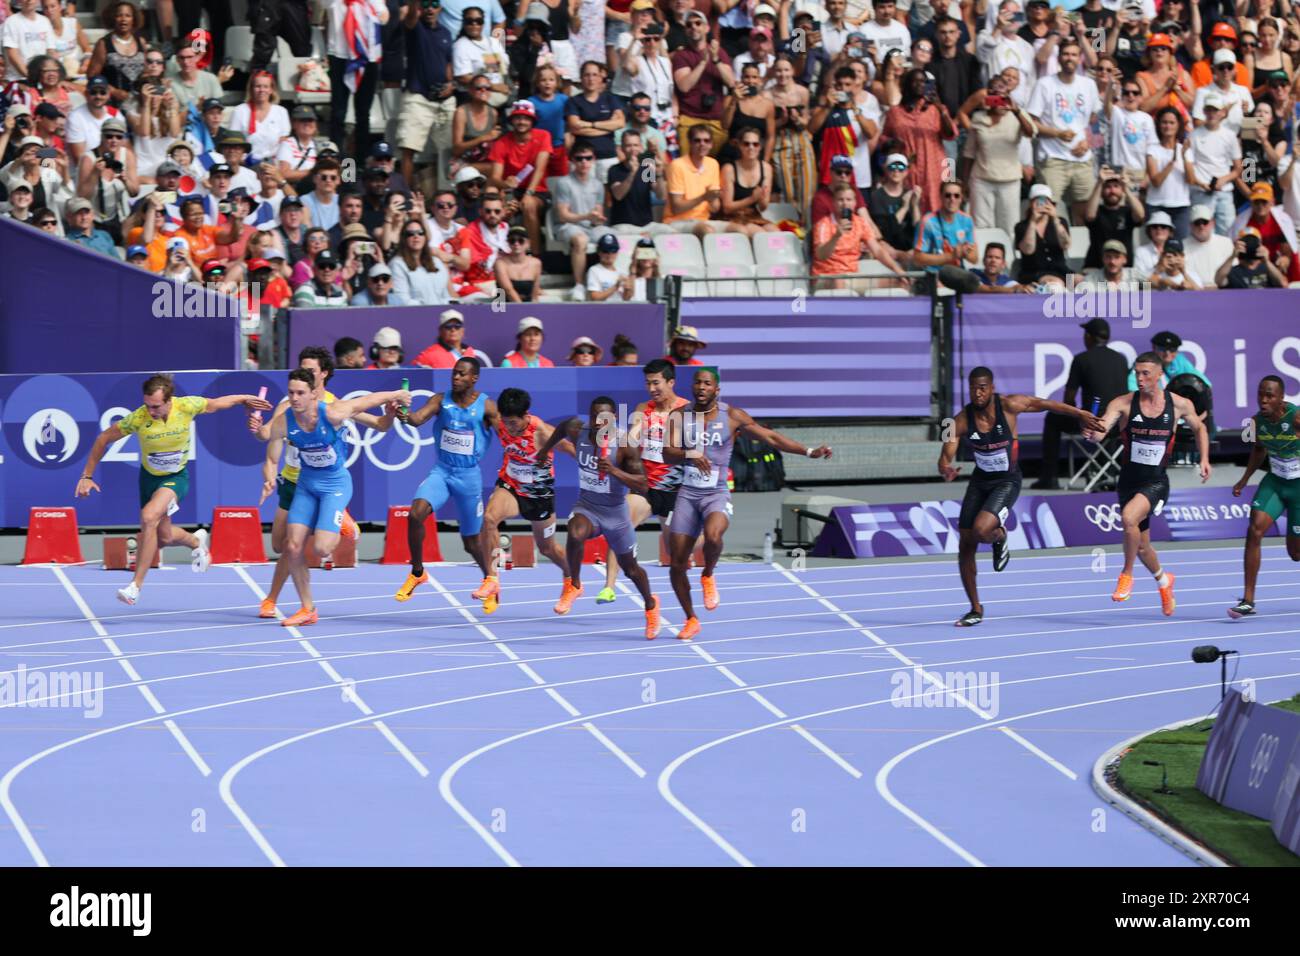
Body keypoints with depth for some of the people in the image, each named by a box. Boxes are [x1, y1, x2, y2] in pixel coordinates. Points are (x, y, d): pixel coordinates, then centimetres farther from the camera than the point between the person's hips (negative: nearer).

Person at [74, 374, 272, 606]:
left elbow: (215, 404, -1)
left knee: (149, 517, -28)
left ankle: (136, 585, -22)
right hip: (150, 477, 2)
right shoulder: (138, 418, -26)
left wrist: (244, 399, 12)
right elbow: (104, 438, -12)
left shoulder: (187, 406, -24)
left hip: (176, 476, -2)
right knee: (163, 537, 12)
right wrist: (87, 476, -13)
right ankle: (196, 541, 50)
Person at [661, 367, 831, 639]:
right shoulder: (679, 416, 2)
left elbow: (771, 437, 2)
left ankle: (708, 576, -2)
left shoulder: (732, 416, -1)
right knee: (677, 563, -1)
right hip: (687, 494, 2)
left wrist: (809, 452, -5)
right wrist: (690, 455, -30)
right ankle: (691, 620, 20)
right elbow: (668, 454, -9)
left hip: (716, 494, -2)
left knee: (712, 535, -35)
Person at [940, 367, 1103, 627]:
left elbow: (1045, 404, -3)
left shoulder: (1009, 406, -18)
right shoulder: (962, 421, -13)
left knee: (981, 530, -30)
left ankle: (1000, 538, 10)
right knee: (965, 546, 2)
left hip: (1007, 483, -4)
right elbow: (945, 458, -13)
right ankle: (975, 609, 16)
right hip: (979, 481, 4)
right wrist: (946, 471, -37)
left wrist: (1080, 414, 1)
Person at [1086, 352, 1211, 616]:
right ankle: (1162, 579, 46)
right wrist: (1092, 433, -45)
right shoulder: (1123, 403, -8)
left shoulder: (1180, 405, -4)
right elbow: (1101, 430, -22)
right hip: (1128, 482, 2)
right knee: (1141, 545, 14)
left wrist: (1204, 459, 5)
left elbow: (1199, 428, 16)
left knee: (1129, 517, -31)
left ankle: (1127, 574, -10)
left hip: (1156, 482, -2)